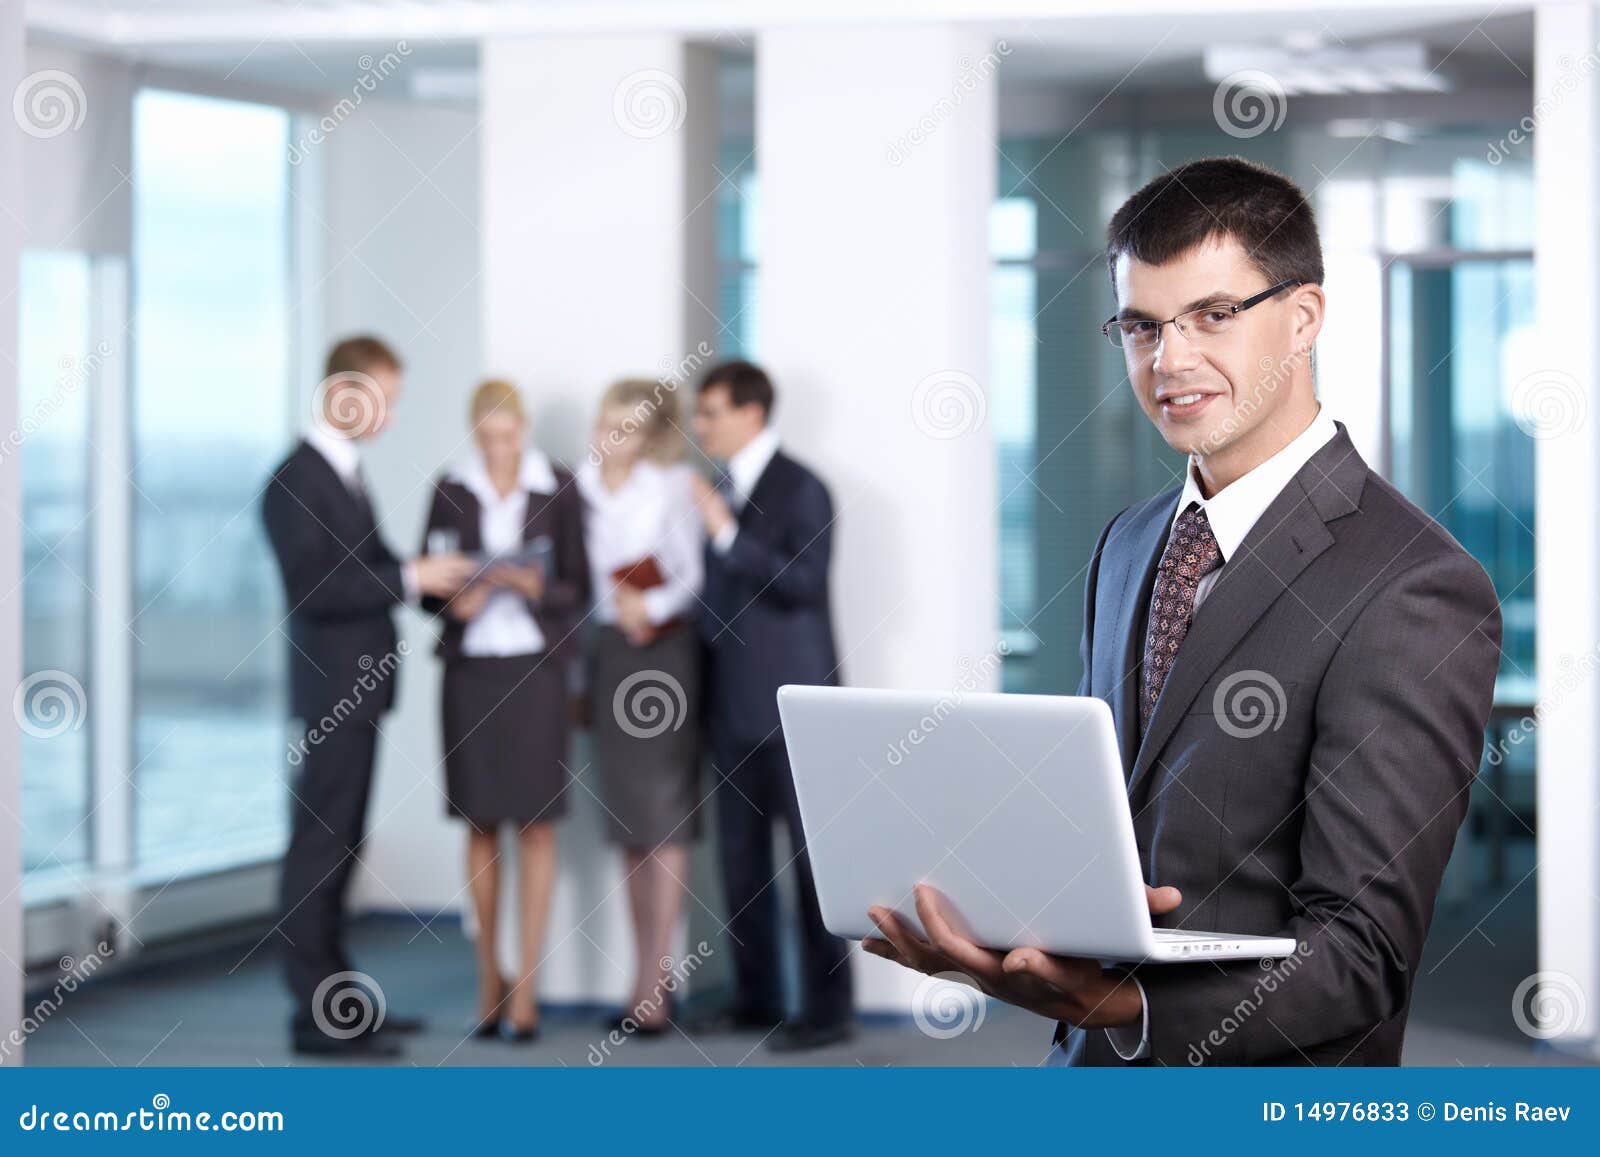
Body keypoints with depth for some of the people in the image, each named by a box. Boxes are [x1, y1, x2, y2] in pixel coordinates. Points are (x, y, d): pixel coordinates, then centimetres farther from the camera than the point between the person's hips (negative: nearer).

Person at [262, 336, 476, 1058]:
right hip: (332, 690, -10)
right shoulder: (295, 482, -15)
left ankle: (336, 998, 21)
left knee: (337, 847, 14)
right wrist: (410, 578, -21)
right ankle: (316, 1018, -4)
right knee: (319, 847, -6)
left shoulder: (344, 471, 15)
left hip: (357, 689, 10)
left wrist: (438, 583, 4)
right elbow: (311, 589, -22)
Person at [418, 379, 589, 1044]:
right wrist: (455, 603, -15)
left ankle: (526, 988, -1)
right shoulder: (451, 491, 5)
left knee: (534, 824, -3)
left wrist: (538, 588, -19)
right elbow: (427, 586, 7)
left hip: (535, 668, -2)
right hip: (470, 669, 2)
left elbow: (578, 589, 1)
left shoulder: (558, 490, 1)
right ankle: (489, 980, 14)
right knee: (480, 824, 4)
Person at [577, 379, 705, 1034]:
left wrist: (651, 607, -19)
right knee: (626, 816, 8)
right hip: (606, 650, 5)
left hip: (662, 653, -5)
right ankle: (655, 975, 15)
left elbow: (696, 576, -4)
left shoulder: (671, 488, -4)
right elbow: (580, 572, 14)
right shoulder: (582, 488, 7)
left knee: (662, 815, -7)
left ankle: (651, 985, -8)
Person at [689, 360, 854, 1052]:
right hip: (733, 704, 8)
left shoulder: (800, 489, -8)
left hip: (790, 703, -8)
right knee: (741, 858, 10)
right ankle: (756, 999, 17)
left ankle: (827, 1008, -2)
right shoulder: (722, 490, 14)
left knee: (811, 853, -4)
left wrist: (728, 534, -23)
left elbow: (805, 582, -20)